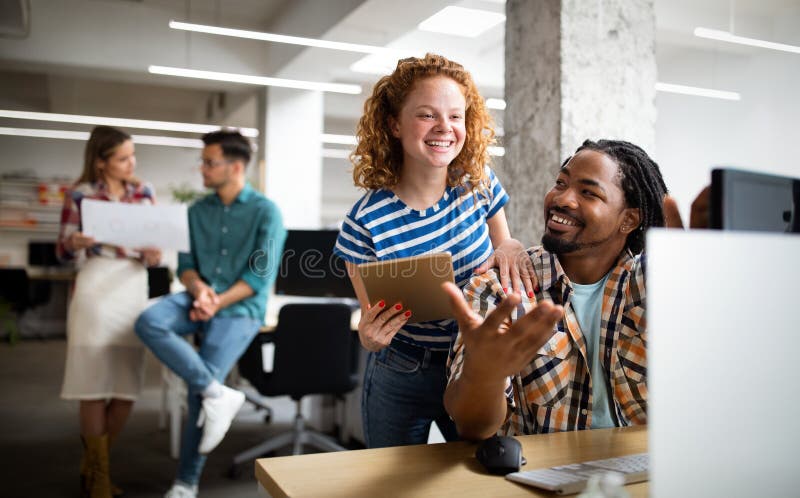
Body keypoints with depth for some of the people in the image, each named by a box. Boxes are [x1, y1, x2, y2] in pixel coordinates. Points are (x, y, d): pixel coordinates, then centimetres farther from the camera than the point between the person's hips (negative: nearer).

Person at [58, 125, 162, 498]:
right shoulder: (80, 194, -2)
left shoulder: (143, 192, 9)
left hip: (135, 290, 4)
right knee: (95, 389, -2)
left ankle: (91, 464, 26)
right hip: (96, 289, -4)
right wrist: (75, 243, -20)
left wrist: (153, 255, -10)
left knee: (126, 392, 5)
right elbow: (63, 254, 1)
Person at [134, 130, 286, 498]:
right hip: (198, 299, 5)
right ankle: (217, 393, -23)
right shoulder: (197, 211, 14)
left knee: (198, 389, -16)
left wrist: (218, 302, -17)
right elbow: (185, 264, 11)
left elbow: (262, 275, -8)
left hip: (239, 309, -5)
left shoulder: (265, 212, -2)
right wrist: (198, 289, -11)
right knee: (149, 322, -26)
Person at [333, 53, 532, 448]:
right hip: (402, 382, -2)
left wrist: (510, 250, -16)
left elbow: (502, 247, 6)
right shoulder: (365, 223, -20)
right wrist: (369, 338, -31)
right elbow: (371, 325, -9)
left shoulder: (478, 183, -10)